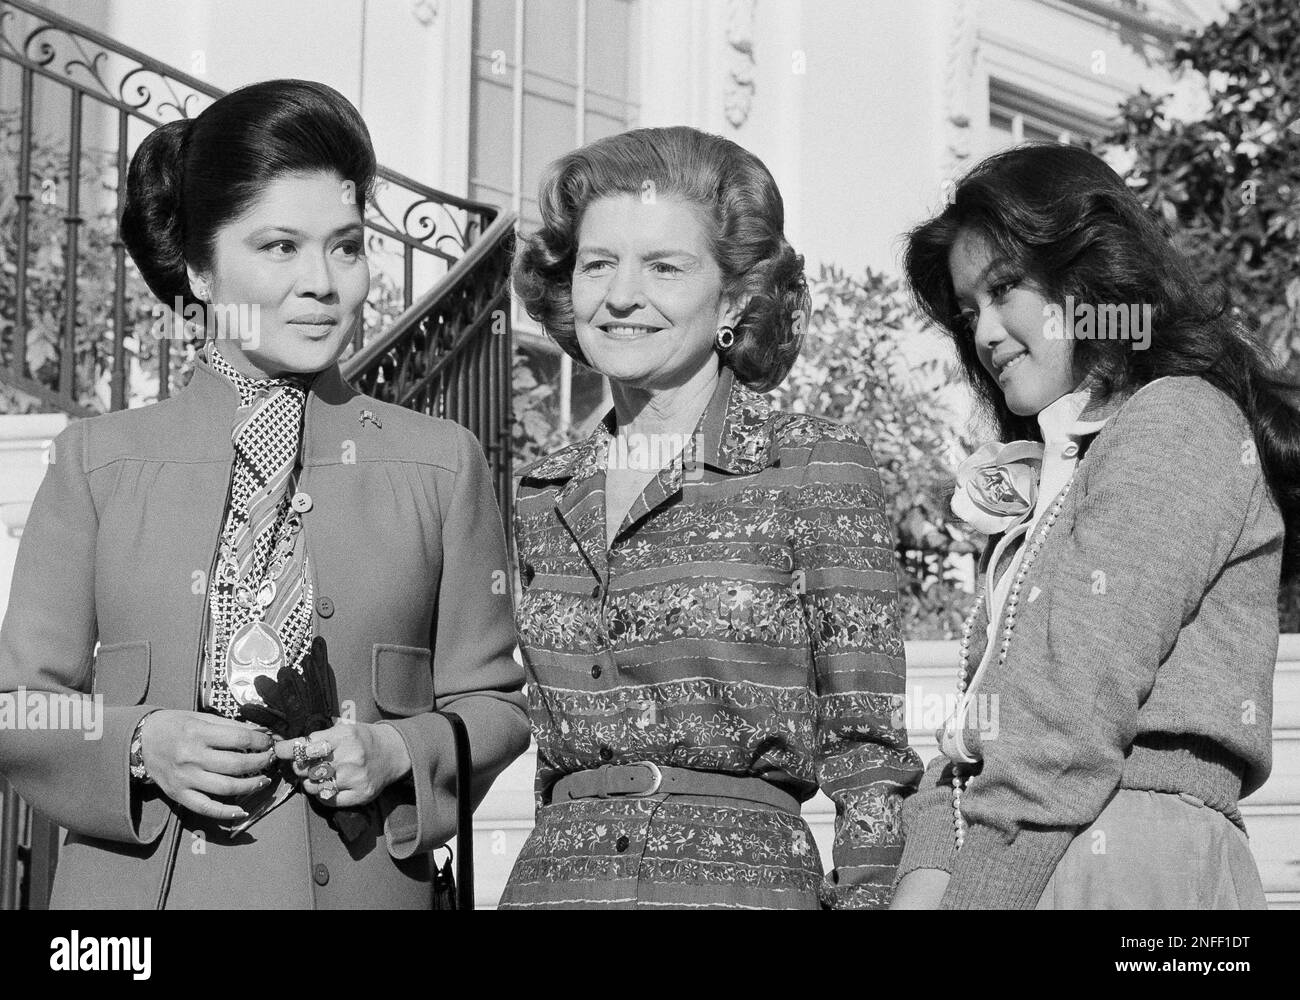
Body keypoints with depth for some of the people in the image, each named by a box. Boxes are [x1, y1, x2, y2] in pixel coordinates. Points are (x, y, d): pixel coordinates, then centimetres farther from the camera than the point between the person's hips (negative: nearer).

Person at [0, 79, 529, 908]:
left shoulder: (441, 462, 4)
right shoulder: (98, 459, 4)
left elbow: (493, 702, 7)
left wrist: (398, 753, -11)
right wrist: (142, 746, -13)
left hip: (356, 887, 0)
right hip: (138, 887, 0)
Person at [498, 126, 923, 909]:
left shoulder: (821, 469, -3)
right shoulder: (544, 497, 10)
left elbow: (869, 757, -5)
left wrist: (872, 896, -12)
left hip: (744, 874, -4)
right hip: (553, 879, 4)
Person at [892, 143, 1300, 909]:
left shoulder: (1181, 422, -2)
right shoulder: (1052, 471, 26)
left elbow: (1083, 708, -13)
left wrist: (973, 889, -15)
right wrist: (927, 871, 0)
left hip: (1128, 869, -7)